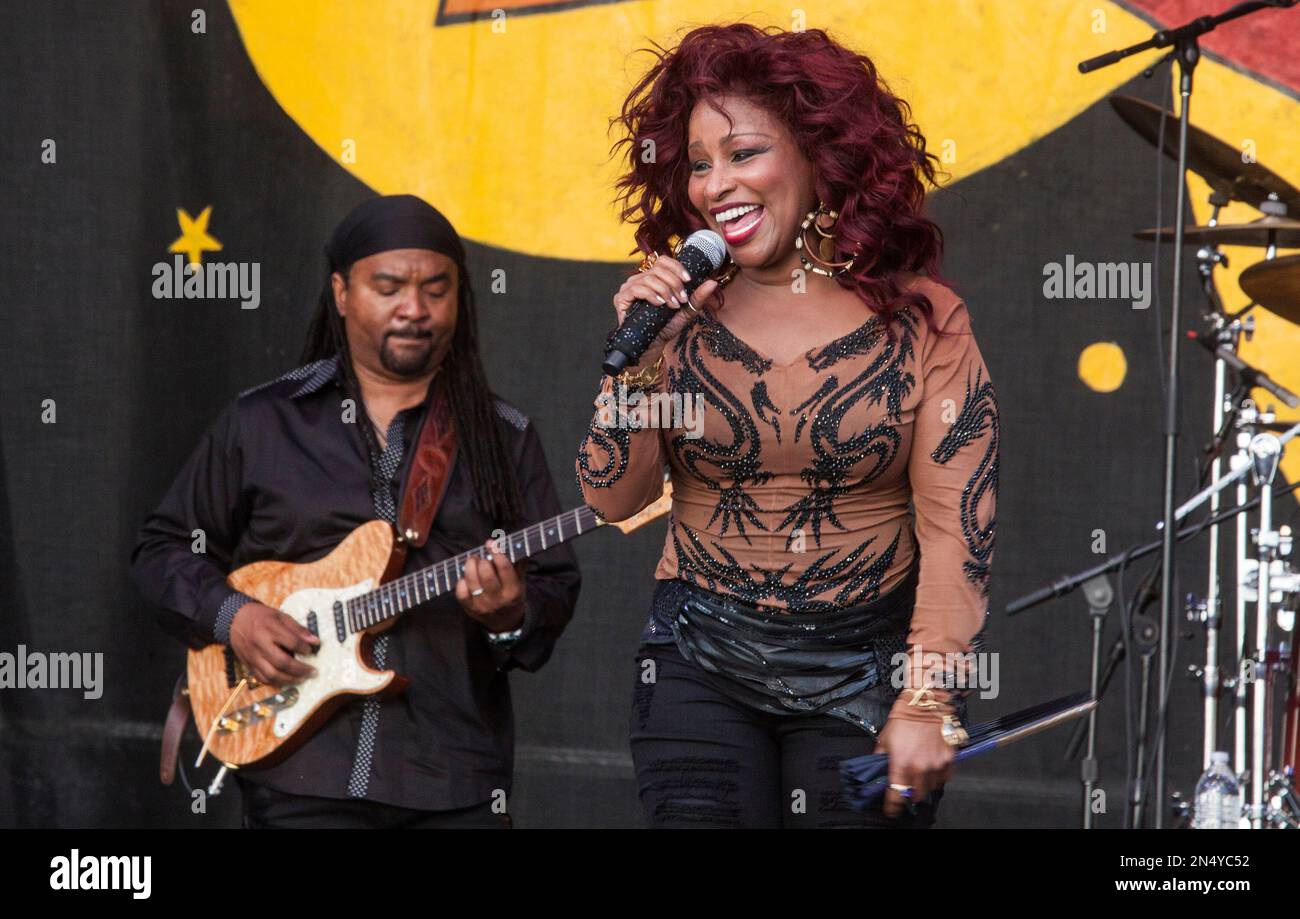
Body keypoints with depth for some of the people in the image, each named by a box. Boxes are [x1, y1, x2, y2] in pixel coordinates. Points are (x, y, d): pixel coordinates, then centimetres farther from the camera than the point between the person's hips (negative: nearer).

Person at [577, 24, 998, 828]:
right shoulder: (683, 315, 2)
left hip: (865, 670, -2)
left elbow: (957, 529, -9)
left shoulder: (921, 324, -5)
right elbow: (612, 500, 1)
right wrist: (639, 354, -12)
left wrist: (927, 703, -16)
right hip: (702, 662, 2)